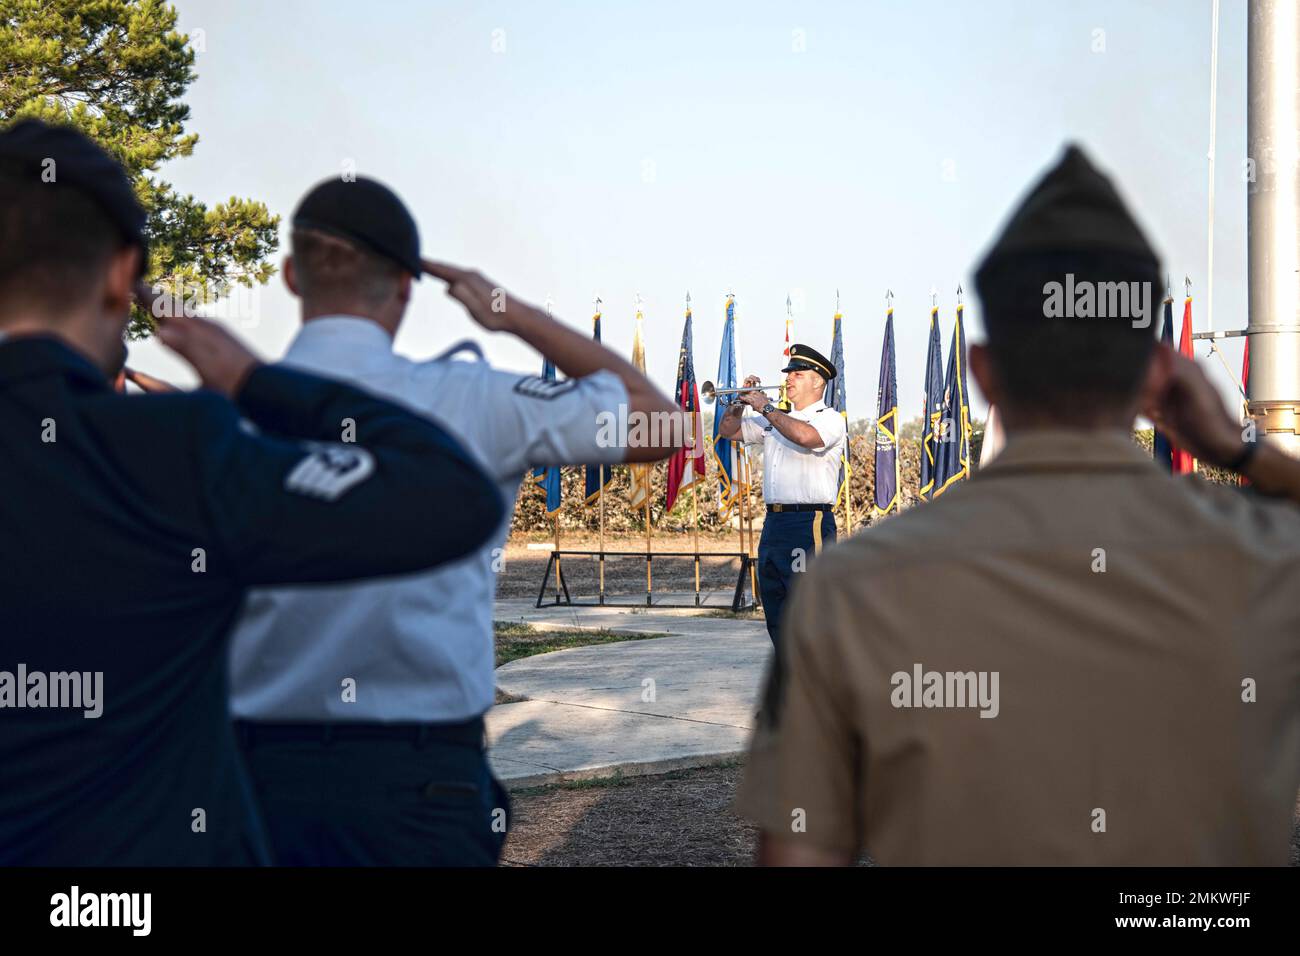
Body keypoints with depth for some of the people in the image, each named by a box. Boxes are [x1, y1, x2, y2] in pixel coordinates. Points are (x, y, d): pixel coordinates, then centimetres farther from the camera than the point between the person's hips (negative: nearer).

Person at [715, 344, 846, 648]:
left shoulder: (830, 419, -2)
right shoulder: (777, 421, 21)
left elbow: (805, 436, -24)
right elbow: (728, 430, 24)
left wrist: (766, 408, -14)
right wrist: (741, 401, 6)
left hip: (809, 523, -8)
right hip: (773, 522, 8)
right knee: (777, 615, 10)